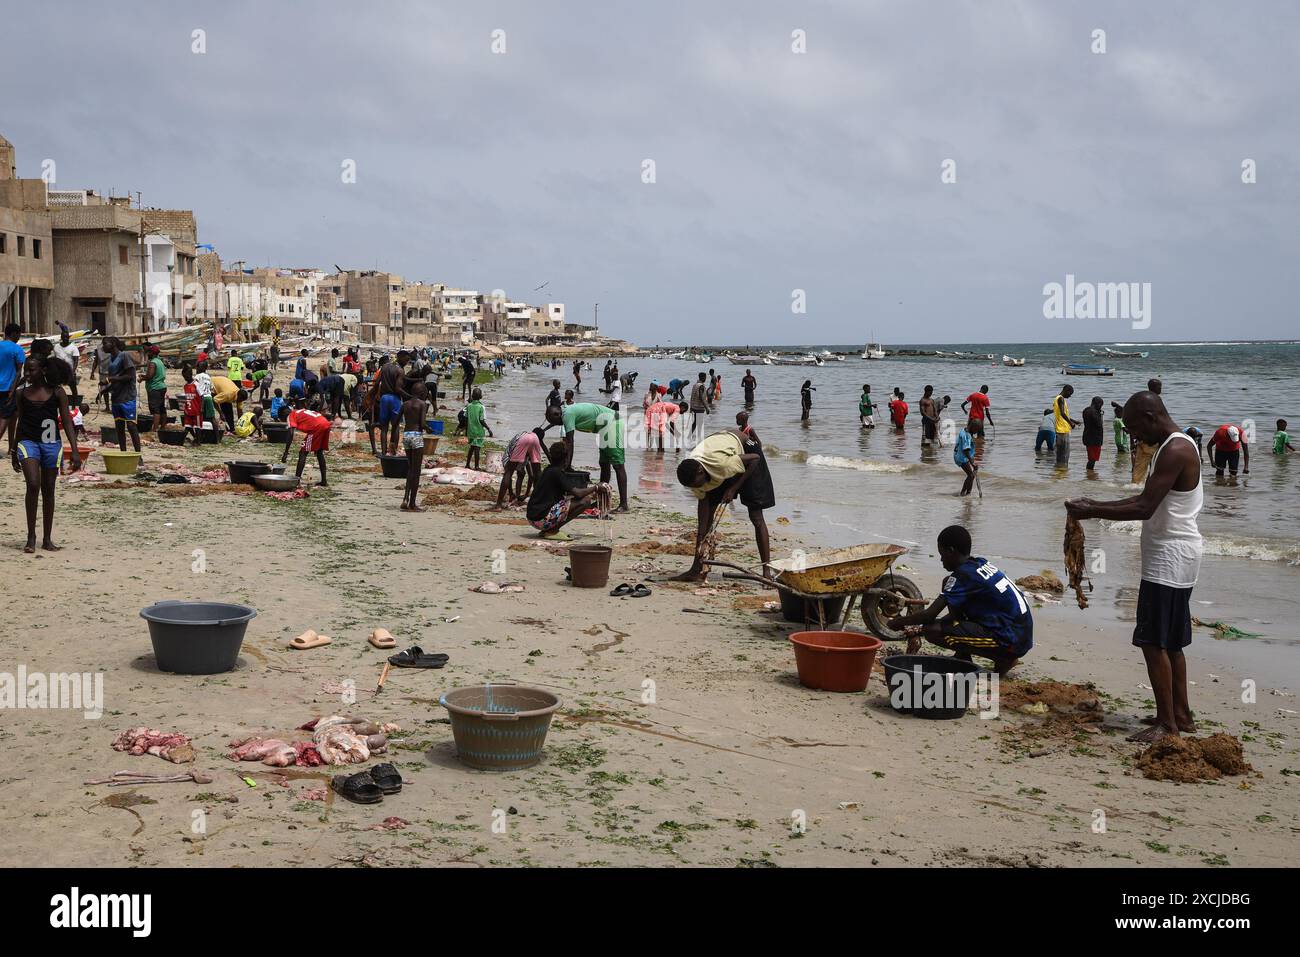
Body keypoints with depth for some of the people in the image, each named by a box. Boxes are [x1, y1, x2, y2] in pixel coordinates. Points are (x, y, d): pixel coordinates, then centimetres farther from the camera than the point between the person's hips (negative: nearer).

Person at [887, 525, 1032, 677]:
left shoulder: (964, 575, -16)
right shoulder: (981, 564, 12)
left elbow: (929, 615, -17)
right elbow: (955, 612, 18)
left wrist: (898, 622, 1)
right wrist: (918, 631, 15)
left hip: (1011, 641, -10)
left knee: (932, 630, -16)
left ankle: (1003, 658, -5)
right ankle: (962, 657, 14)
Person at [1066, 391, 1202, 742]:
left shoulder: (1175, 451, -19)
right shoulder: (1174, 446, 14)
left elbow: (1144, 508, -24)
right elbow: (1146, 499, 19)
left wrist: (1090, 512, -17)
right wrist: (1095, 505, 11)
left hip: (1169, 559, -11)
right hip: (1172, 558, 11)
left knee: (1153, 641, -7)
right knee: (1170, 642, 16)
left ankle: (1167, 721, -2)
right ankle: (1181, 715, 23)